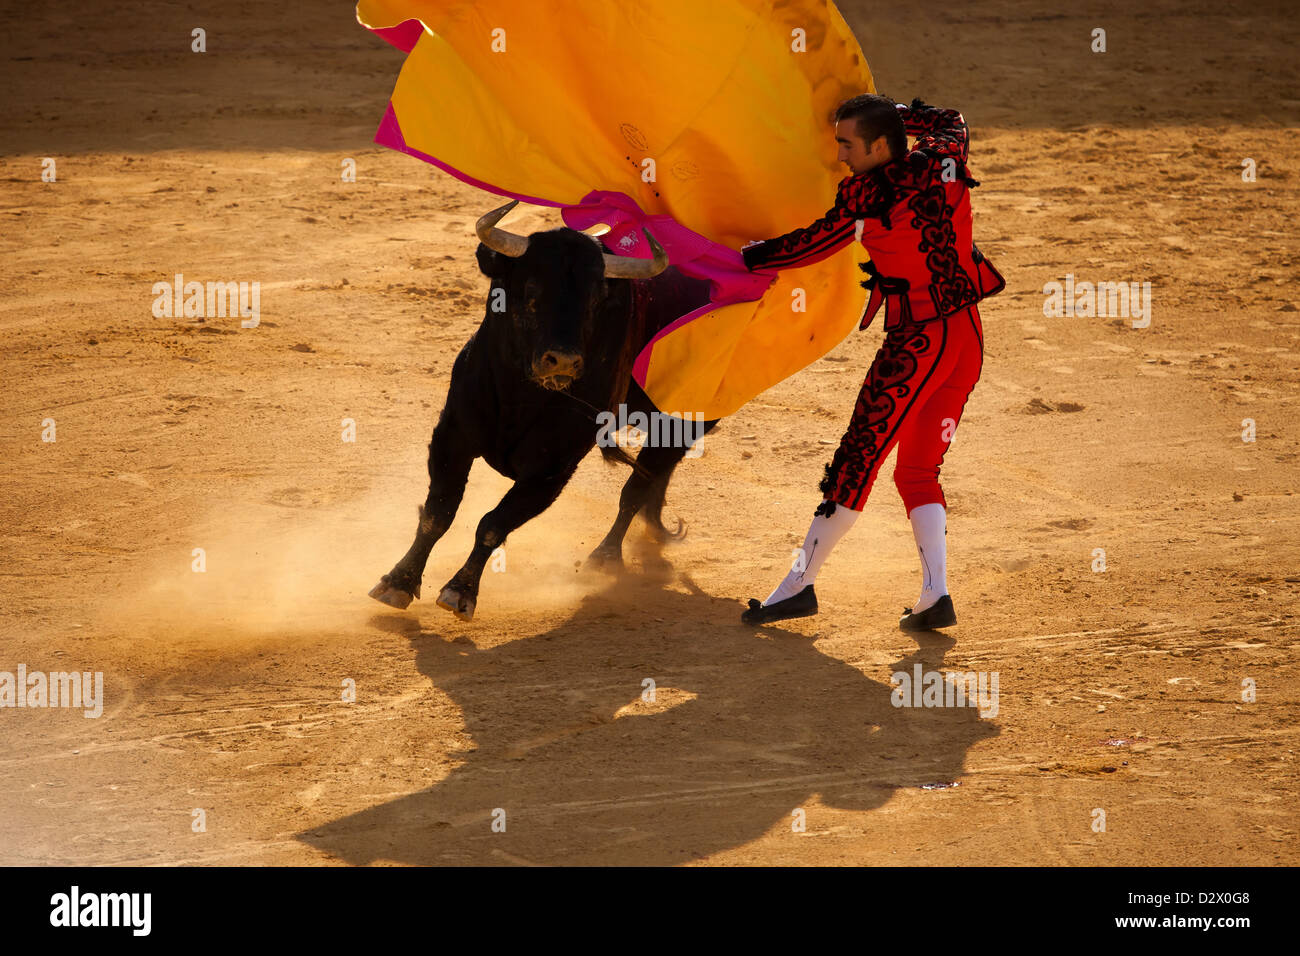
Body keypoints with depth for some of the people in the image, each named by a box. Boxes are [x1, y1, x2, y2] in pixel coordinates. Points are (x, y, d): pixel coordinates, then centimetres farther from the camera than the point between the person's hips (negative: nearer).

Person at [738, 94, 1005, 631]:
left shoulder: (867, 193, -14)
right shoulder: (945, 163, 3)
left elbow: (814, 244, -3)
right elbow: (950, 120, 26)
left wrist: (746, 258, 9)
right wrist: (891, 110, 27)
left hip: (916, 343, -7)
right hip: (968, 336, 7)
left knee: (858, 459, -1)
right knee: (919, 471, 13)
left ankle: (800, 584, 3)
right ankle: (935, 595, 0)